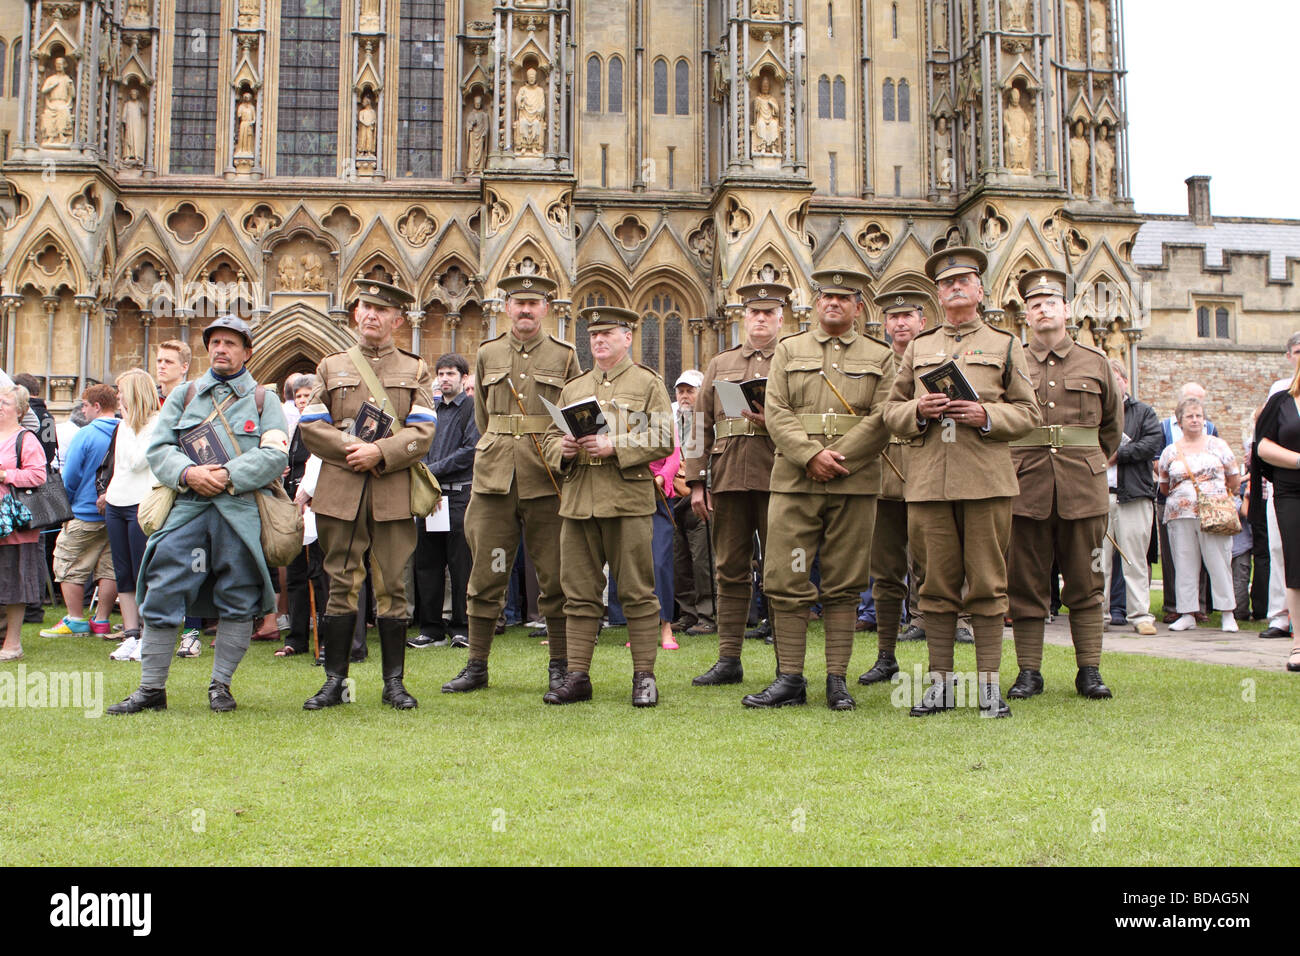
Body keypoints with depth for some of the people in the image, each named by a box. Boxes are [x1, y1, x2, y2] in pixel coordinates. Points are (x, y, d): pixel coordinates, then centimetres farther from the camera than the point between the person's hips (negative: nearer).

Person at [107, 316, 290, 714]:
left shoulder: (263, 400, 11)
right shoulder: (182, 395, 18)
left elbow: (275, 455, -3)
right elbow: (158, 449, 8)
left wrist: (228, 476, -14)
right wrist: (187, 473, -12)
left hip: (242, 512, -1)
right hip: (187, 508, 2)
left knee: (237, 602, 2)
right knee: (161, 597, -2)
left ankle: (220, 685, 15)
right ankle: (151, 688, 7)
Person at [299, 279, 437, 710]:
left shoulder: (415, 370, 12)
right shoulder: (331, 366, 15)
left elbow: (423, 433, 0)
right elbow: (310, 427, 6)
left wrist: (380, 452, -15)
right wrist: (353, 449, -9)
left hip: (395, 492, -1)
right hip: (339, 491, 1)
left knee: (392, 585, 2)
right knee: (342, 584, 2)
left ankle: (394, 681, 9)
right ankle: (334, 681, 9)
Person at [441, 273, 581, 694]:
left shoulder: (564, 356, 7)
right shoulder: (487, 354, 12)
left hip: (547, 479, -1)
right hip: (494, 477, 1)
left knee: (554, 575, 3)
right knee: (486, 574, 3)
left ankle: (560, 666, 13)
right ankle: (477, 666, 12)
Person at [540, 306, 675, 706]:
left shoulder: (647, 383, 5)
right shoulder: (573, 388, 19)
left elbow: (664, 439, -5)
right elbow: (550, 438, 20)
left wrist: (614, 446, -15)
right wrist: (563, 450, -3)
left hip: (628, 499, -4)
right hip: (578, 503, 4)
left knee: (637, 593, 0)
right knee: (579, 594, 6)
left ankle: (644, 677, 7)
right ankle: (576, 676, 12)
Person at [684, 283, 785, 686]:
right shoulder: (720, 364, 17)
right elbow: (701, 425, 13)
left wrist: (777, 421, -14)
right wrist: (696, 482, 5)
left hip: (776, 477, -3)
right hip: (728, 479, 3)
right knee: (730, 571, 6)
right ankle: (729, 660, 12)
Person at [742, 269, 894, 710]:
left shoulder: (879, 356, 11)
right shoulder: (788, 350, 12)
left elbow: (883, 419, -1)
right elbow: (776, 412, 1)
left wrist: (838, 459, -12)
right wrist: (812, 455, -13)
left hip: (855, 483, 0)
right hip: (794, 480, 1)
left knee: (844, 586, 3)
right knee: (786, 582, -2)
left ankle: (837, 679, 11)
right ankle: (790, 678, 7)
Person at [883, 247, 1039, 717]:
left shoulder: (1005, 344, 12)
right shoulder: (918, 347, 18)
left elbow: (1028, 412, 7)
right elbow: (891, 411, 16)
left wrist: (985, 416, -11)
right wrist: (918, 410, -6)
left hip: (986, 478, -2)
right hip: (929, 479, 2)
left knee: (987, 584, 0)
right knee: (937, 584, 4)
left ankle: (989, 685, 6)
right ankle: (941, 684, 11)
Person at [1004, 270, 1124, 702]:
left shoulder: (1095, 362, 9)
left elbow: (1113, 423, 21)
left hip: (1083, 488, 1)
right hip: (1026, 488, 0)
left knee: (1085, 583, 5)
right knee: (1025, 585, 2)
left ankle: (1089, 670, 12)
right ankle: (1028, 672, 9)